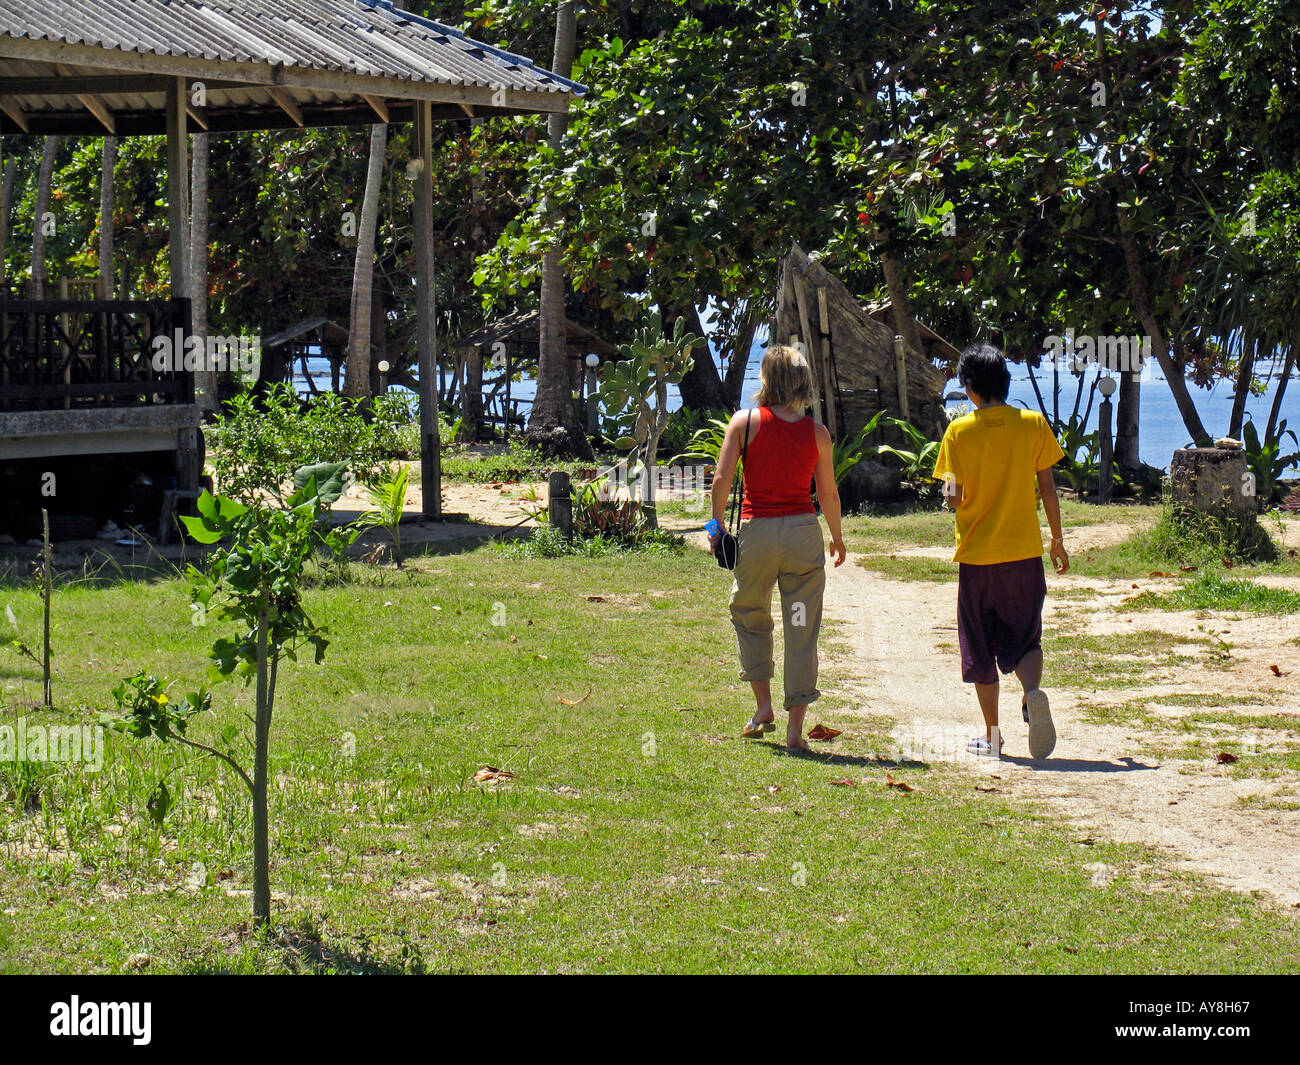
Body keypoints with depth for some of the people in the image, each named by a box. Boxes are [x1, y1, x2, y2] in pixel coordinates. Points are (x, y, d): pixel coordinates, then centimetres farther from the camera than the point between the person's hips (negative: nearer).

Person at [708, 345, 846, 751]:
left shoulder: (745, 422, -3)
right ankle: (795, 727, 5)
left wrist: (718, 525, 6)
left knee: (749, 615, 22)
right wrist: (837, 538, 21)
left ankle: (763, 708, 16)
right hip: (803, 532, 1)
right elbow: (828, 494, 5)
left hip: (756, 531, -1)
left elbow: (722, 479, -8)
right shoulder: (816, 432, 1)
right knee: (801, 630, 5)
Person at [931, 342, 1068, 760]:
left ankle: (992, 734, 13)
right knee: (1024, 638, 10)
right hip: (1025, 553, 1)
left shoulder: (959, 431, -6)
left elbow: (953, 497, -10)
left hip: (977, 555, -1)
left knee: (980, 647, 11)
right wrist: (1058, 540, 12)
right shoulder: (1033, 424, -2)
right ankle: (1033, 692, -21)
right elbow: (1048, 489, 1)